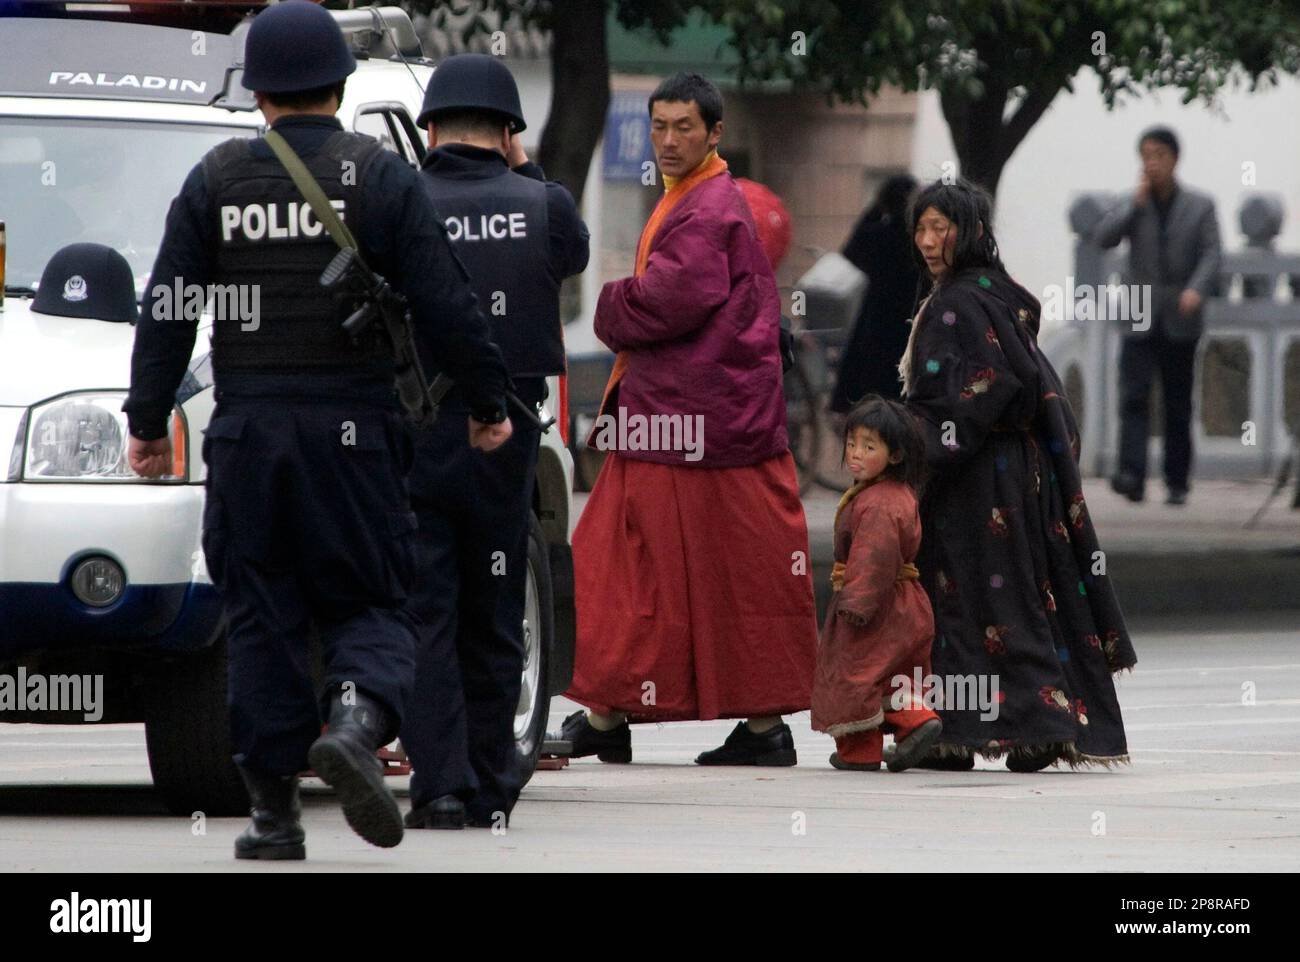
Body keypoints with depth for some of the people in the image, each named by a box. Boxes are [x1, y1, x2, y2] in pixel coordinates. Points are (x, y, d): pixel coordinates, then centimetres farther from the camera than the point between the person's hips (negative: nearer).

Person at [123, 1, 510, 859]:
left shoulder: (217, 180, 4)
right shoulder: (382, 177, -2)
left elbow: (167, 314, 3)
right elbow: (447, 308, -5)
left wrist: (149, 420, 11)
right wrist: (490, 404, 7)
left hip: (247, 434, 2)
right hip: (353, 432, -2)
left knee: (263, 618, 7)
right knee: (369, 604, 6)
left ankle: (274, 810, 5)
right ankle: (357, 717, -25)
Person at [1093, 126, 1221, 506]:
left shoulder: (1200, 206, 4)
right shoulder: (1132, 205, 7)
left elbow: (1211, 255, -5)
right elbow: (1103, 237, -7)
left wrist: (1197, 290, -24)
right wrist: (1137, 202, -13)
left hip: (1180, 321, 0)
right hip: (1140, 319, 0)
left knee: (1178, 407, 5)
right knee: (1134, 398, -15)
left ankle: (1177, 483, 13)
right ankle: (1131, 476, -25)